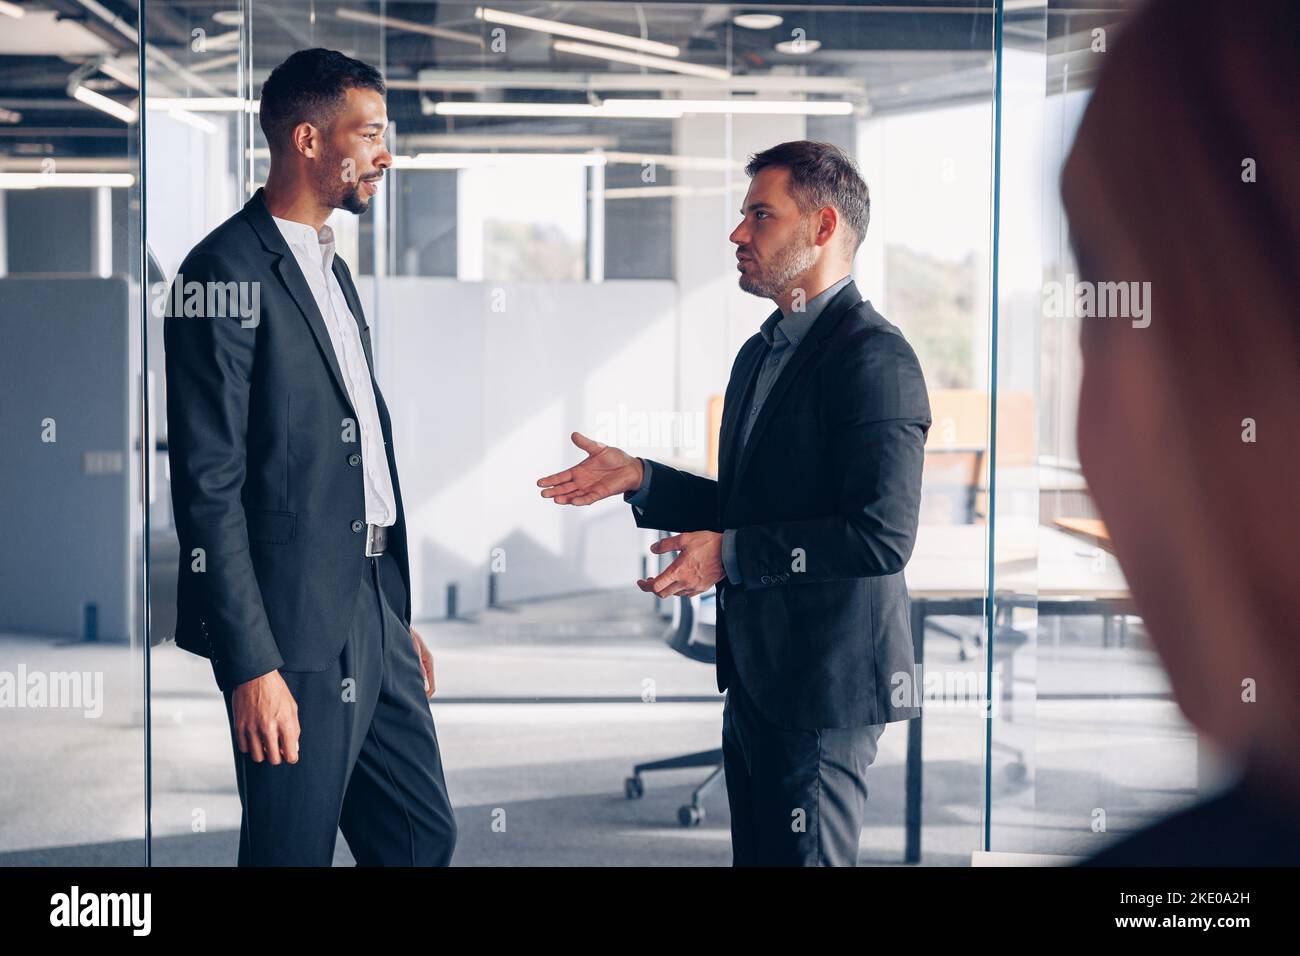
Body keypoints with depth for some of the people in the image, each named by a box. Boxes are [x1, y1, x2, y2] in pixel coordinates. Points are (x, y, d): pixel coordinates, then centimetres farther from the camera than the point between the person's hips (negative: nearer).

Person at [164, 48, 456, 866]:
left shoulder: (332, 269, 17)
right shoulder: (227, 273, -12)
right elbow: (208, 486, -17)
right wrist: (251, 666, -20)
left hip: (373, 621, 9)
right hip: (297, 630, -9)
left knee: (425, 837, 13)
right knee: (294, 851, 2)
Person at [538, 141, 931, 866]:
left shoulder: (874, 357, -16)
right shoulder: (760, 353, 16)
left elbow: (884, 534, -24)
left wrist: (731, 553, -21)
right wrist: (639, 479, 9)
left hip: (826, 684, -10)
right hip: (753, 672, 10)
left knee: (806, 856, -2)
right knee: (757, 853, 17)